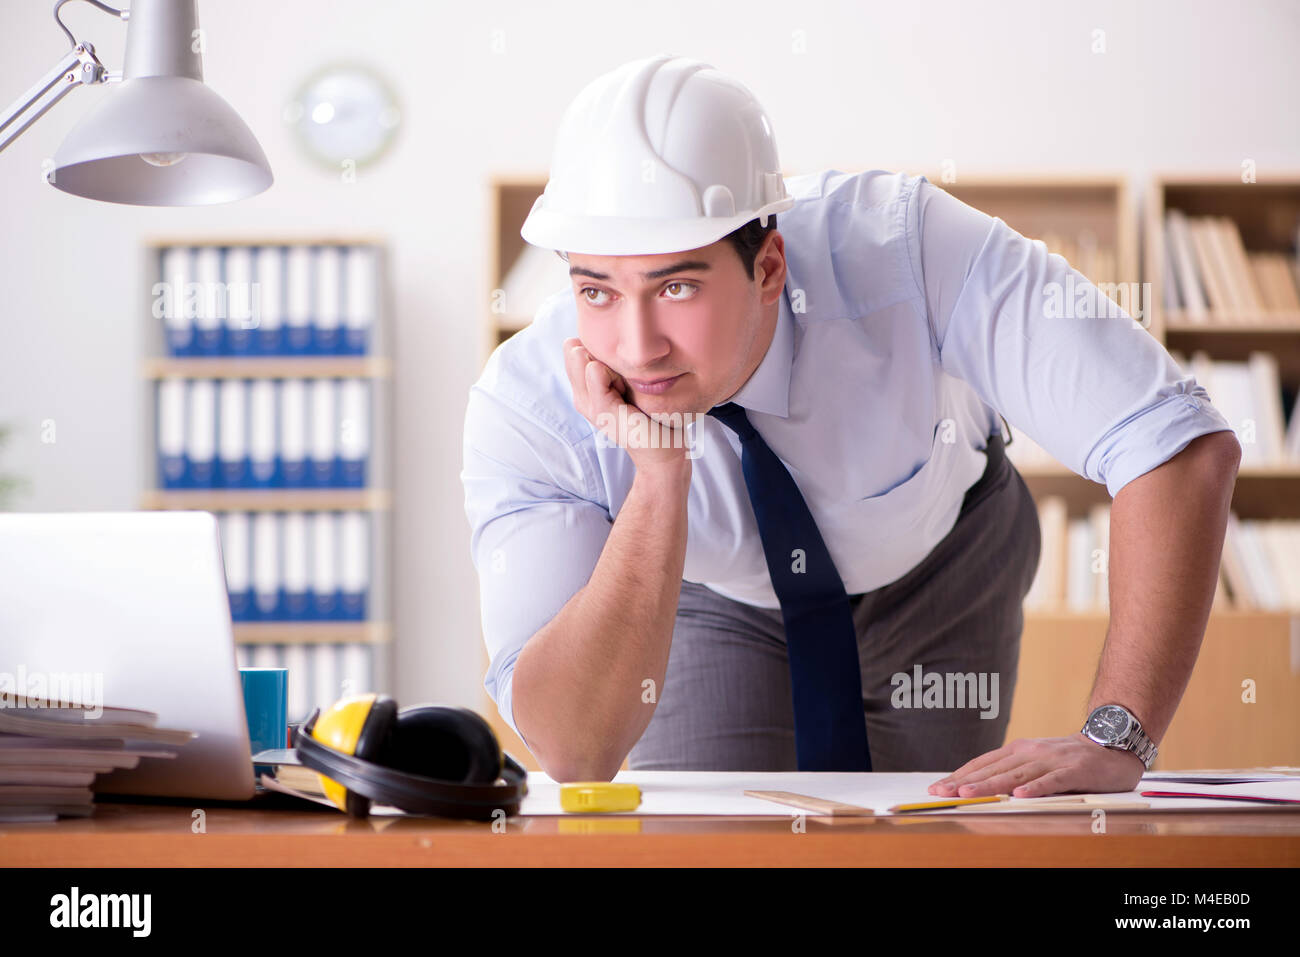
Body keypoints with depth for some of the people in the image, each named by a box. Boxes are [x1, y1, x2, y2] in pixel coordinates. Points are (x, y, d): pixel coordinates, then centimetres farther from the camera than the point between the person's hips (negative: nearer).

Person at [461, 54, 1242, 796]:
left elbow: (1187, 445, -42)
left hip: (938, 570, 0)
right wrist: (658, 478, -49)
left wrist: (1116, 742, -50)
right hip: (716, 600, 0)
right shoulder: (522, 407, -35)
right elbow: (574, 750, -38)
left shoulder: (906, 248, -40)